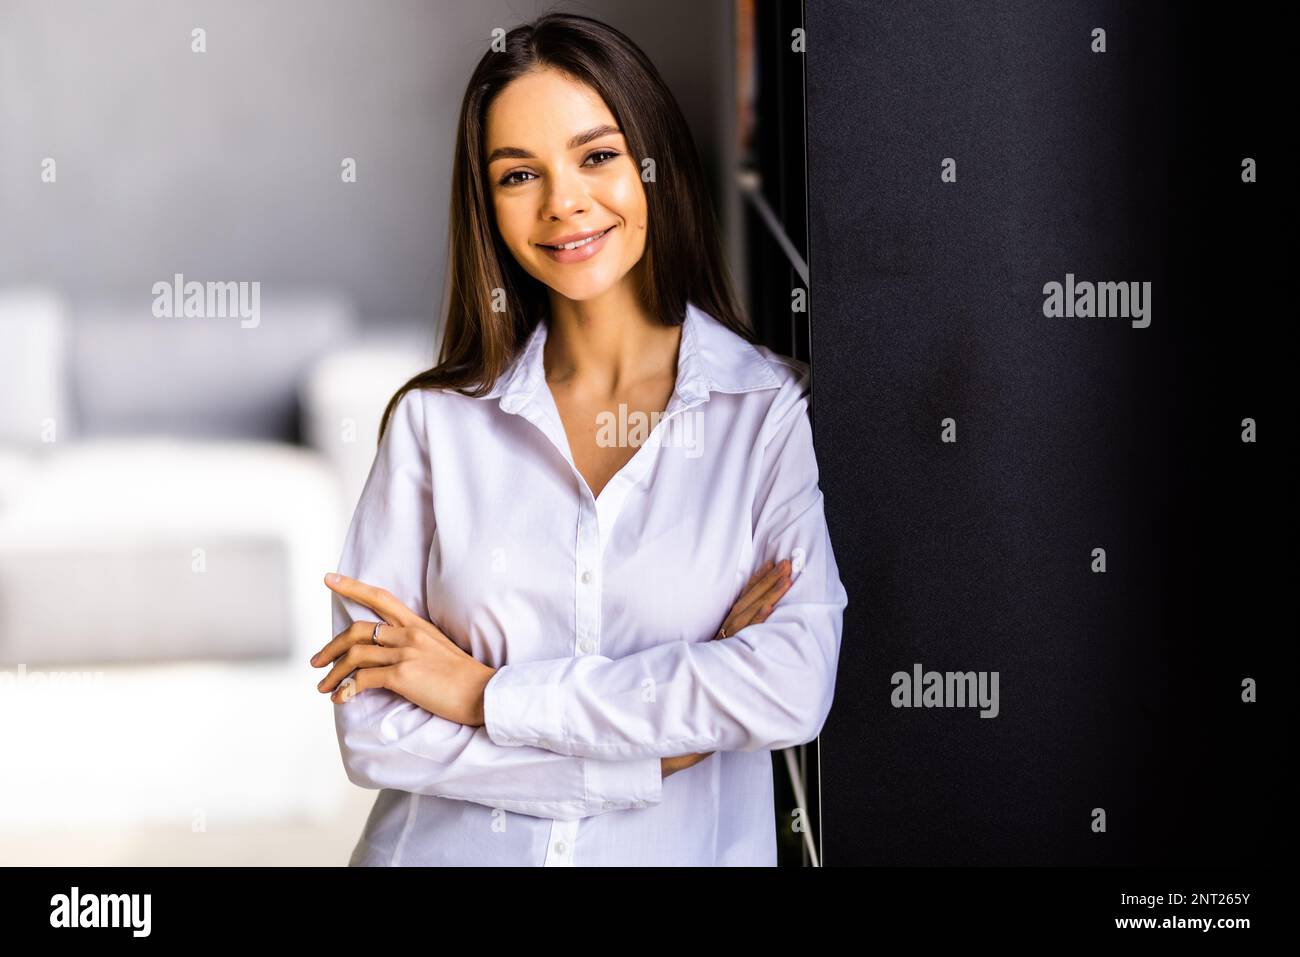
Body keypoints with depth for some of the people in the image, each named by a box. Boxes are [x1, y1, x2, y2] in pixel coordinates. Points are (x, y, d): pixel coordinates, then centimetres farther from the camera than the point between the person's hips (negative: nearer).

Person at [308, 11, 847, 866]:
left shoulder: (776, 409, -6)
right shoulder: (434, 421, -2)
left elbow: (793, 689, -19)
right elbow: (371, 729, -7)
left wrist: (486, 691, -14)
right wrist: (660, 745, -14)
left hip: (684, 850, -1)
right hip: (448, 846, 1)